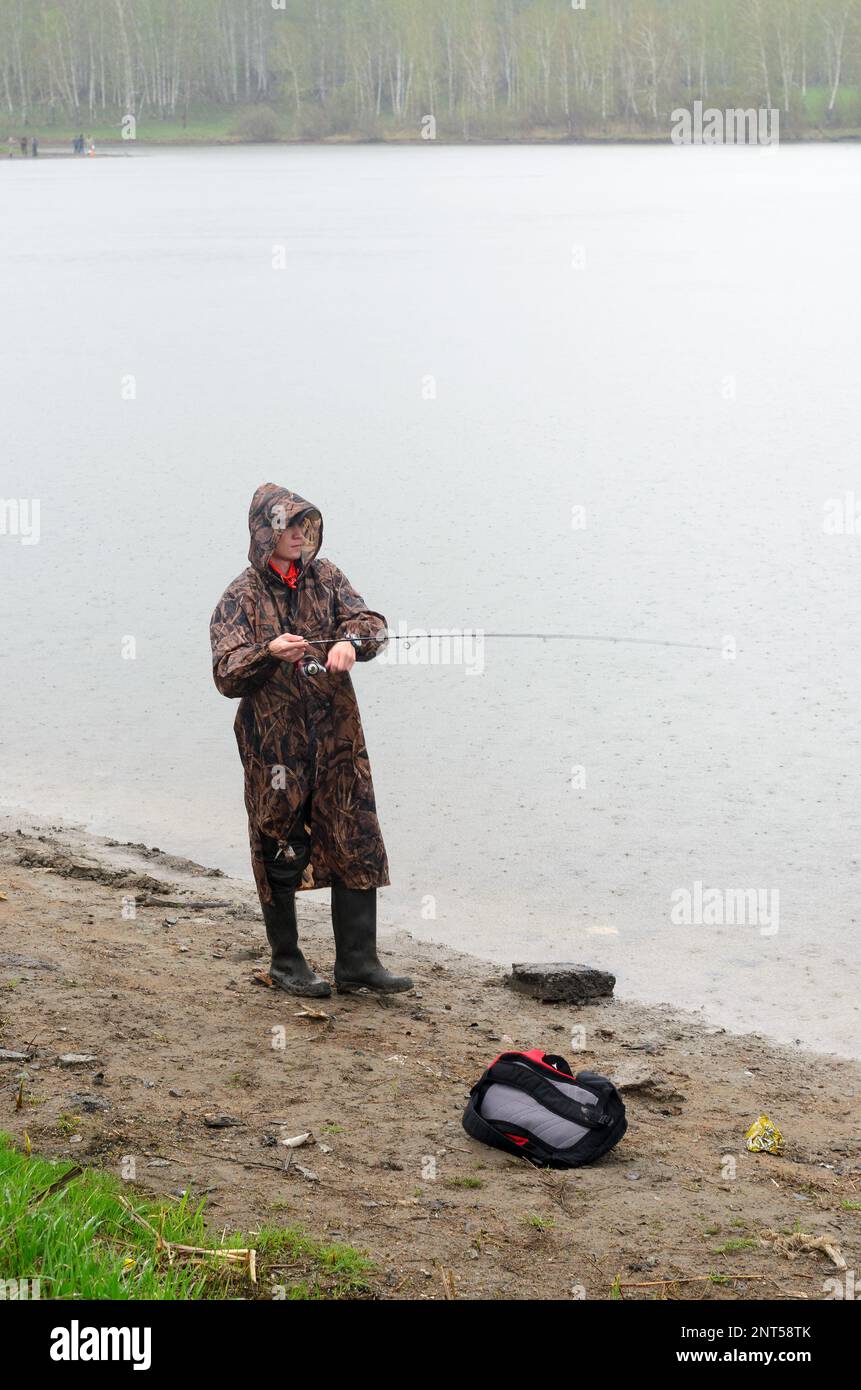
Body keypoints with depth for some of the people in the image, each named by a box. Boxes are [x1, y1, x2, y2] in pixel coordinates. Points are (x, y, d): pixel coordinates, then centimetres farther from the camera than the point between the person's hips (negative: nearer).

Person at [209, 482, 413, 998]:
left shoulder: (326, 577, 9)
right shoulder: (241, 597, -3)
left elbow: (371, 622, -2)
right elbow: (227, 674, -10)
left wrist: (352, 641, -24)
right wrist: (269, 653, -29)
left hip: (337, 737, 4)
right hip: (274, 740, -3)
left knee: (356, 843, 1)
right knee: (281, 852, 4)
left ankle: (358, 961, 7)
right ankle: (286, 961, 18)